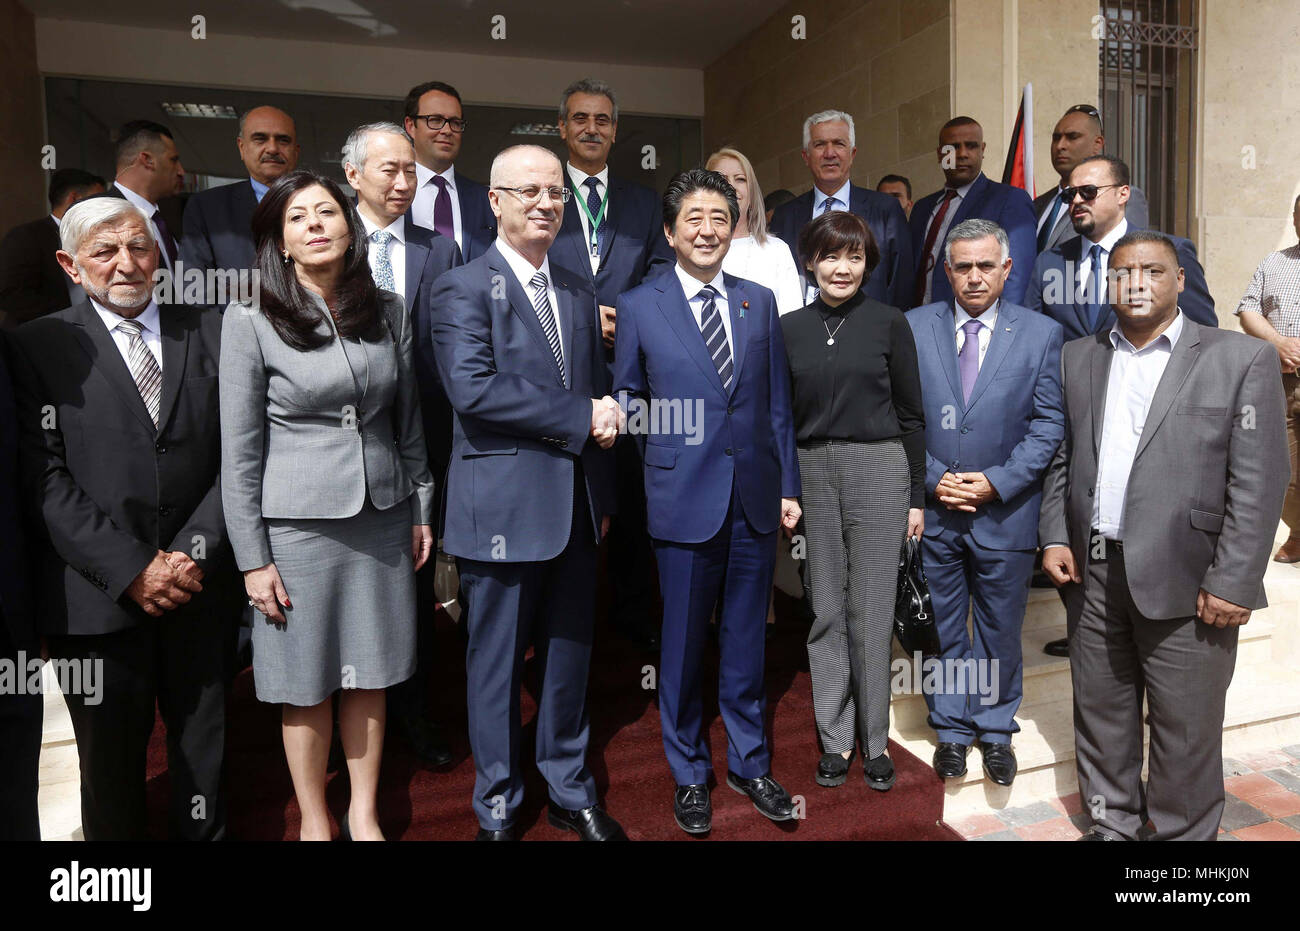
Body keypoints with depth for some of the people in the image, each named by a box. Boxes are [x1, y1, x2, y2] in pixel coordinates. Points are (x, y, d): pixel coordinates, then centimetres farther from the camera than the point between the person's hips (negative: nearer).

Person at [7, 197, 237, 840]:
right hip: (98, 595, -1)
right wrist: (132, 568, -14)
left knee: (203, 748, 14)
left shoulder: (209, 336, 6)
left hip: (200, 588, 2)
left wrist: (195, 551, -9)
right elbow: (45, 477, -7)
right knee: (111, 760, 13)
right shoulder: (38, 346, 0)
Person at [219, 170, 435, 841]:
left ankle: (364, 816, 32)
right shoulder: (250, 322, -7)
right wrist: (253, 560, -7)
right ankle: (314, 822, 30)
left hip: (381, 520, 3)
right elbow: (240, 451, -6)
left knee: (369, 677, 13)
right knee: (306, 687, 9)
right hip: (298, 524, -3)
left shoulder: (389, 312, 3)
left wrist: (421, 510, 11)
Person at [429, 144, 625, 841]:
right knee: (497, 663, 8)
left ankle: (571, 792, 33)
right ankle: (498, 808, 27)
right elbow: (472, 389, -20)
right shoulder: (464, 288, -5)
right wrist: (579, 415, -17)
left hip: (576, 508, 6)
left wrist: (602, 497, 14)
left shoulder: (579, 292, 15)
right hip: (504, 509, -5)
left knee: (569, 656, 15)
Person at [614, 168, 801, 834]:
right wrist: (657, 440, -7)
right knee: (683, 644, 8)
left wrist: (788, 486, 7)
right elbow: (626, 400, 7)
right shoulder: (639, 307, 0)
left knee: (746, 640, 13)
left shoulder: (760, 302, 9)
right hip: (684, 498, -2)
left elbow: (777, 403, 9)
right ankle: (689, 774, 28)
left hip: (754, 497, 3)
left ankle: (749, 763, 32)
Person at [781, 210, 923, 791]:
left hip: (878, 468, -2)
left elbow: (911, 415, 3)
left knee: (872, 612, 3)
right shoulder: (790, 329, 7)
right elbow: (782, 416, 10)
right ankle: (835, 739, 20)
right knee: (826, 611, 8)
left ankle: (874, 742, 19)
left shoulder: (889, 323, 1)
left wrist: (916, 496, 0)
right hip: (812, 472, 2)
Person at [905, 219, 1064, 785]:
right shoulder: (913, 328, 0)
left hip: (1006, 510, 0)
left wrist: (998, 481, -13)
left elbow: (1048, 423, -3)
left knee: (1000, 631, 13)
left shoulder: (1041, 334, -1)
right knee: (942, 629, 13)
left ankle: (996, 730, 33)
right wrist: (932, 478, -10)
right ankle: (952, 729, 31)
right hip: (931, 510, 1)